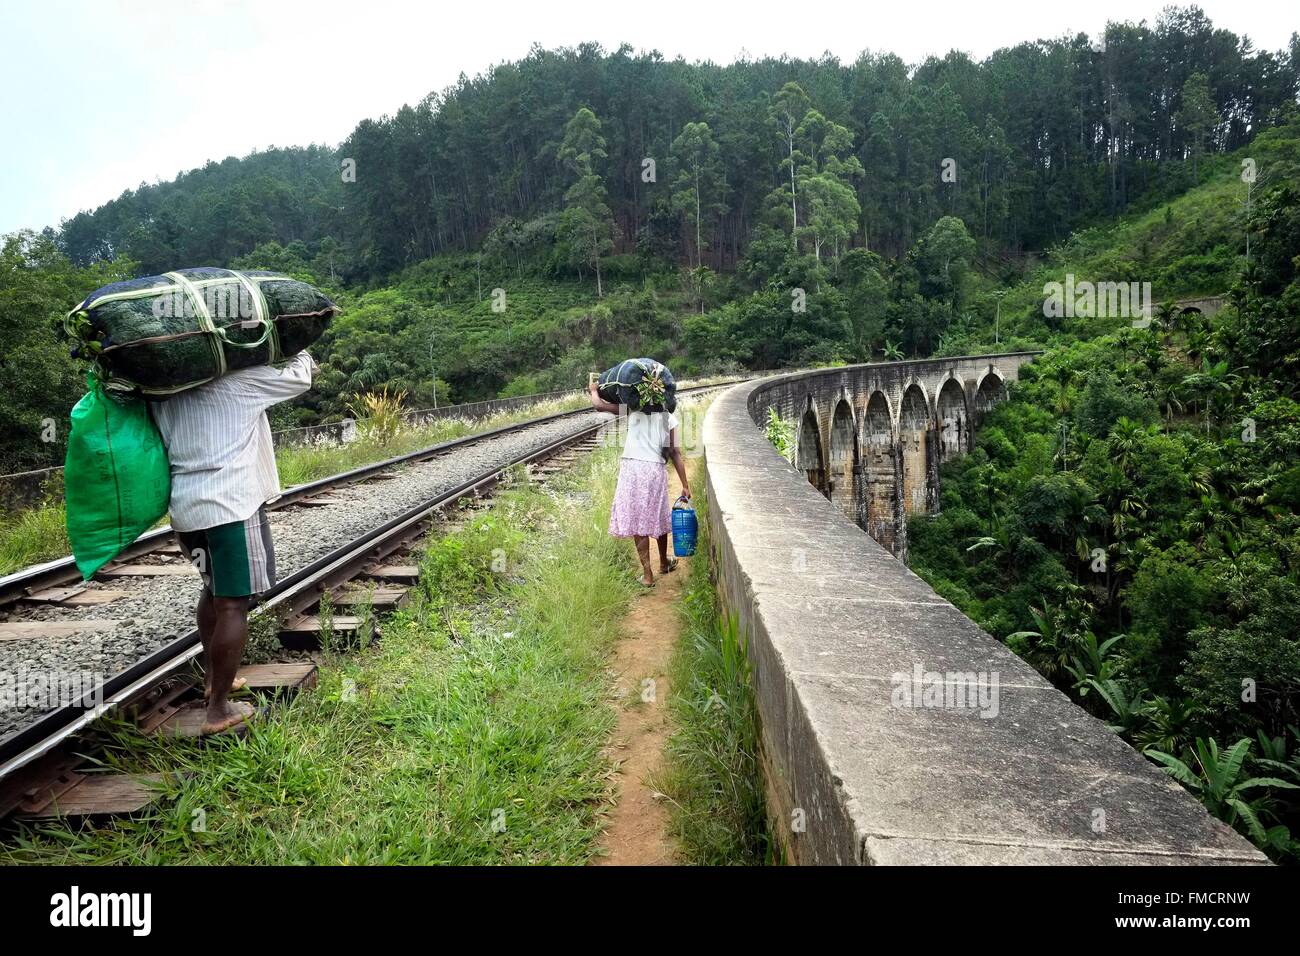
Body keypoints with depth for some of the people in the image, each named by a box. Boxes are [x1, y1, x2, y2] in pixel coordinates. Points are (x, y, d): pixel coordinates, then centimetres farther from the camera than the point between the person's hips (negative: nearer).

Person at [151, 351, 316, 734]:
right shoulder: (242, 378, -6)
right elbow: (300, 379, 5)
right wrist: (303, 356, 26)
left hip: (184, 505, 8)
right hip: (231, 505, -7)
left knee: (214, 589, 24)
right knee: (233, 604, -3)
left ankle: (213, 677, 37)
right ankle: (218, 710, 0)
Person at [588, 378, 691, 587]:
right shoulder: (669, 418, 9)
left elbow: (599, 405, -1)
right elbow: (675, 454, 5)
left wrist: (594, 390, 21)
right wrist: (685, 485, 8)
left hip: (632, 468, -2)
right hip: (656, 469, 2)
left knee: (637, 521, 4)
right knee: (658, 516, 20)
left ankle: (647, 574, 6)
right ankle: (664, 563, 40)